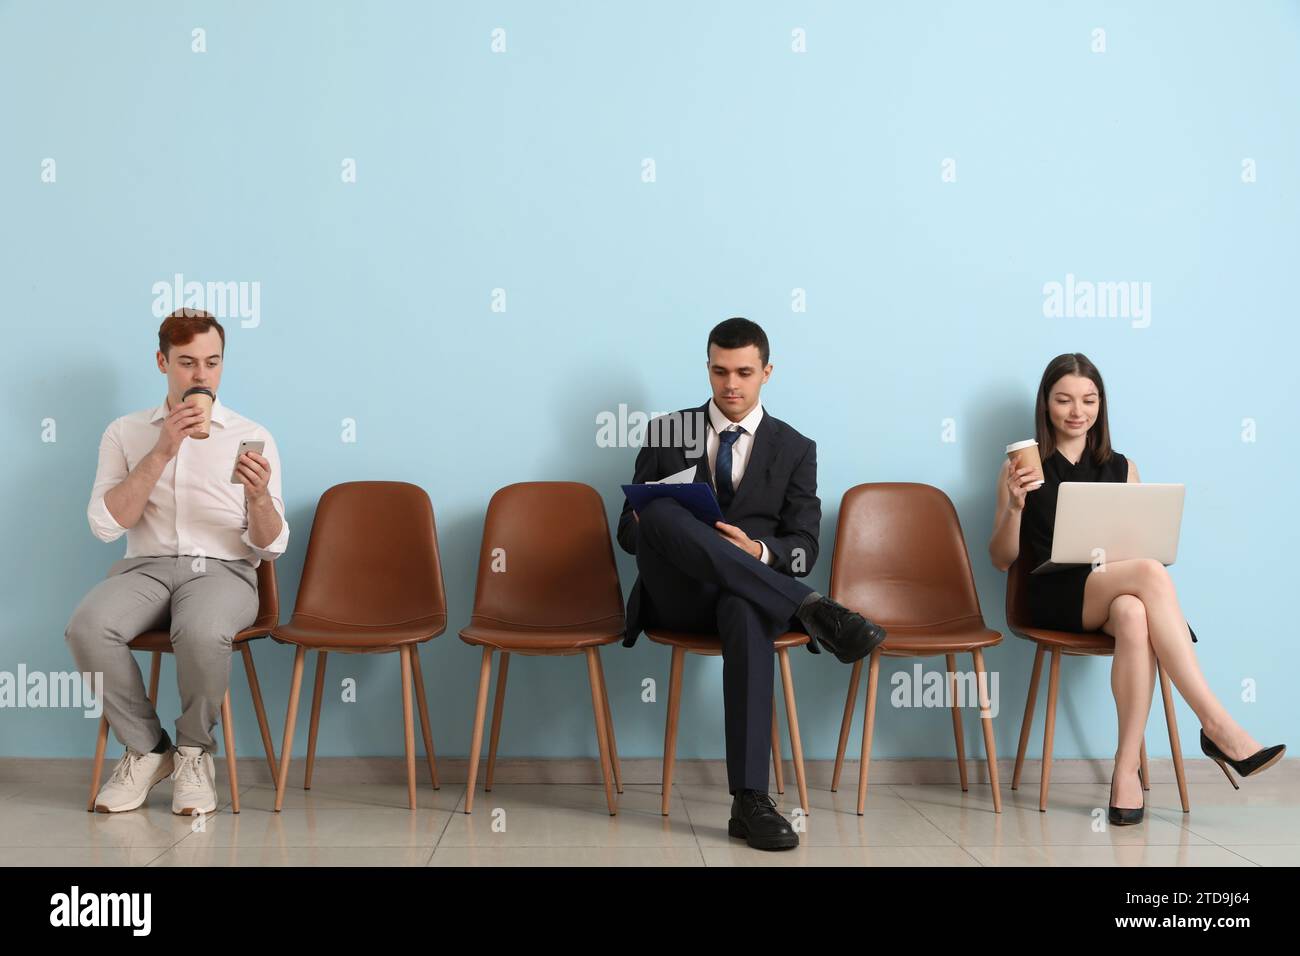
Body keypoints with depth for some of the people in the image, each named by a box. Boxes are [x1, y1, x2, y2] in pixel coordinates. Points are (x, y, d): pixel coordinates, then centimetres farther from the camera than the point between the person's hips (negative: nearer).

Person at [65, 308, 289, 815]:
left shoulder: (252, 437, 8)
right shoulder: (125, 433, 12)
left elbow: (271, 546, 3)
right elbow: (105, 524, -2)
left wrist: (259, 495, -19)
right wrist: (162, 453, -10)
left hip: (223, 570, -2)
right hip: (145, 567, 2)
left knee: (201, 633, -37)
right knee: (86, 627, -31)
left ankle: (194, 752, -8)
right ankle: (145, 749, -8)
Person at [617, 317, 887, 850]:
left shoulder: (796, 449, 13)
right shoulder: (666, 432, 14)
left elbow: (803, 551, 5)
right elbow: (628, 529, 13)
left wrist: (758, 550, -18)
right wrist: (651, 526, -13)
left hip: (743, 594, 0)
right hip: (677, 596, 1)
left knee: (747, 611, -41)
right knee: (661, 514, -34)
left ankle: (750, 800, -40)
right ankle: (809, 610, -41)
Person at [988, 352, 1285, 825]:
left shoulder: (1121, 468, 15)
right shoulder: (1022, 467, 7)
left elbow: (1141, 545, 17)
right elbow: (1002, 559, 5)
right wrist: (1015, 506, -12)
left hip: (1116, 592, 3)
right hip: (1055, 598, -3)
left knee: (1133, 615, -37)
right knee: (1150, 573, -32)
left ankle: (1126, 770, -34)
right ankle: (1217, 726, -32)